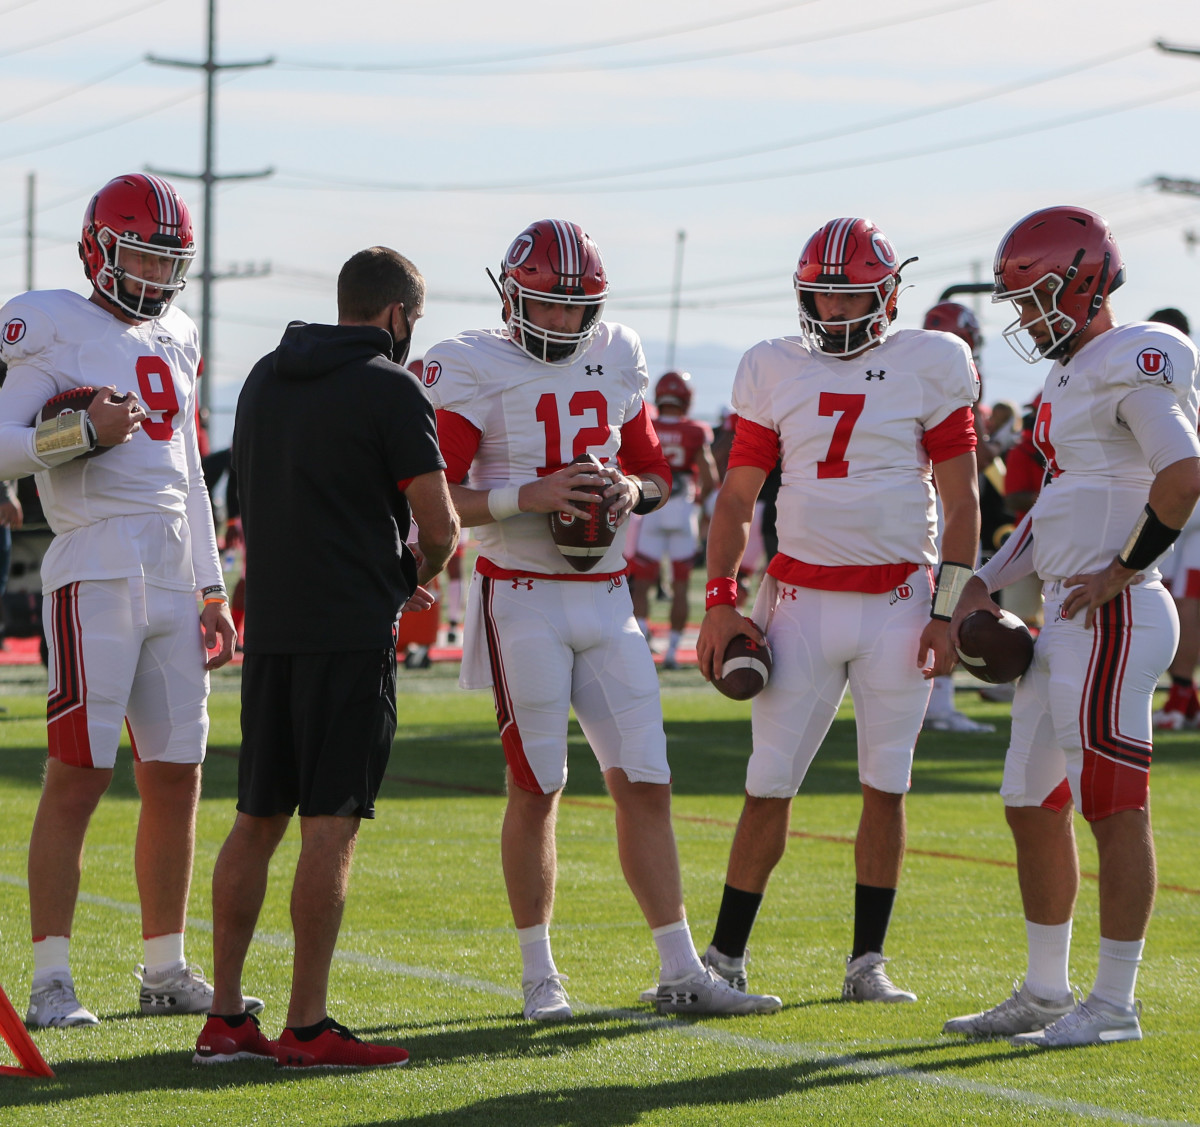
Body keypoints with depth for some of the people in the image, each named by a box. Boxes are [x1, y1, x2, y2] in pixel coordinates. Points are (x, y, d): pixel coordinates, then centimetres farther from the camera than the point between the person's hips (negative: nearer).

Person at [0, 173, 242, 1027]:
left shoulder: (174, 343, 19)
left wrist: (212, 588, 21)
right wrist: (85, 433, -21)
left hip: (172, 580, 7)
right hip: (97, 574, -7)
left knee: (177, 777, 7)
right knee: (79, 777, -9)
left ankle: (166, 971, 16)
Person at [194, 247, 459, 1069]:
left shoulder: (266, 378, 14)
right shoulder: (390, 391, -8)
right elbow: (438, 523, -11)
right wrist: (421, 574, 13)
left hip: (271, 624, 7)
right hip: (352, 631, -7)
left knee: (259, 818, 11)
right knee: (330, 825, -5)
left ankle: (225, 1016, 11)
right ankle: (307, 1027, -6)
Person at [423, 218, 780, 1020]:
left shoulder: (617, 359, 11)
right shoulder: (472, 370, -6)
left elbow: (654, 469, 20)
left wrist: (634, 488, -3)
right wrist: (529, 495, -22)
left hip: (606, 596, 5)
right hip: (523, 598, -5)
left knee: (647, 783, 2)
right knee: (537, 790, 0)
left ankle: (681, 971, 7)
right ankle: (539, 975, 13)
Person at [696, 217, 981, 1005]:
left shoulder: (928, 366, 0)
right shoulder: (775, 371, 6)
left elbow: (961, 500, 0)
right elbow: (737, 496, 9)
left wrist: (947, 612, -5)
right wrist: (720, 601, 1)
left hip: (896, 602, -1)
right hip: (800, 601, 1)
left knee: (886, 786, 3)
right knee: (771, 785, 1)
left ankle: (868, 962, 12)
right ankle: (725, 958, 8)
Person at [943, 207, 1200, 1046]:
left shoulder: (1131, 366, -13)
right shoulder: (1071, 377, 18)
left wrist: (1121, 572, -17)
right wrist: (984, 582, 18)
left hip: (1112, 621, -10)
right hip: (1066, 618, 10)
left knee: (1114, 809, -6)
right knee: (1034, 807, 14)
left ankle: (1114, 1005, -1)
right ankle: (1045, 992, 22)